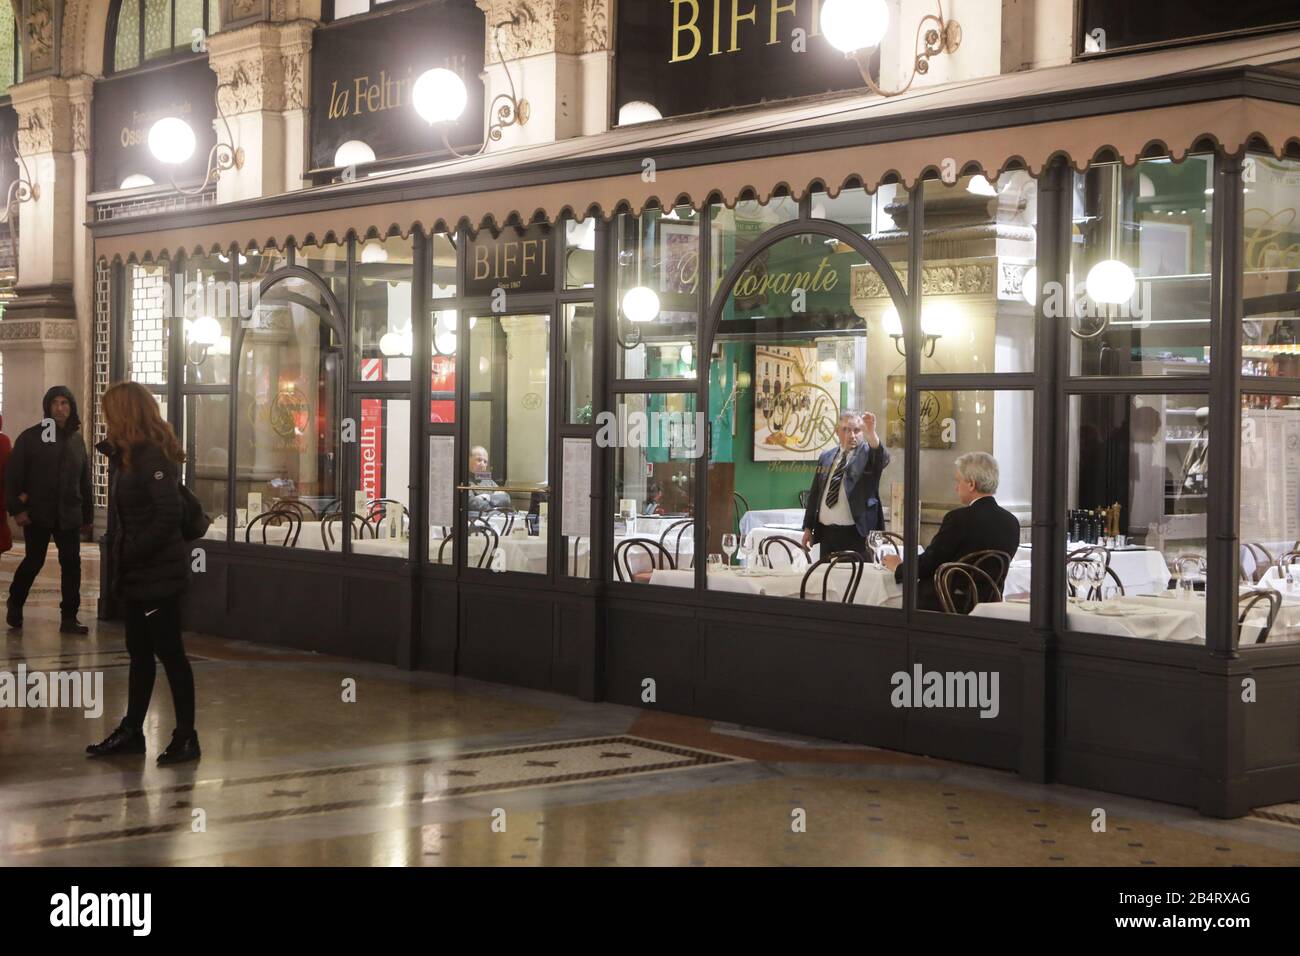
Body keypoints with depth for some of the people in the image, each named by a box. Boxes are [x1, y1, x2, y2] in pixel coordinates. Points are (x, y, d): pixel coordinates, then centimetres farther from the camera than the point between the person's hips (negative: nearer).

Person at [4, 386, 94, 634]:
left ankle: (69, 617, 6)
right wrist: (16, 508, -14)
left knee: (71, 564, 0)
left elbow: (85, 481, 13)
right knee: (34, 561, 4)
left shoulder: (77, 440, 9)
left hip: (69, 515, 3)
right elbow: (13, 474, -6)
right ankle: (15, 604, 29)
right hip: (37, 513, -3)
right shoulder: (31, 437, -4)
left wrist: (88, 516, 13)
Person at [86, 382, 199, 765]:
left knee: (169, 653, -2)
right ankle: (131, 732, 22)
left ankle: (186, 737, 5)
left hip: (158, 573, -9)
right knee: (139, 652, 14)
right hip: (135, 573, 9)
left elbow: (168, 515, -23)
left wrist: (133, 551, -19)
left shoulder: (153, 457, -17)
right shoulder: (127, 455, 12)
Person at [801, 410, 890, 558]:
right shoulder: (826, 457, 14)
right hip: (826, 533, 5)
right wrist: (808, 528, 13)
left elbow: (882, 458, -23)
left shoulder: (868, 453, 1)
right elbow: (814, 494, 17)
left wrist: (871, 433, -41)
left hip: (857, 534, -5)